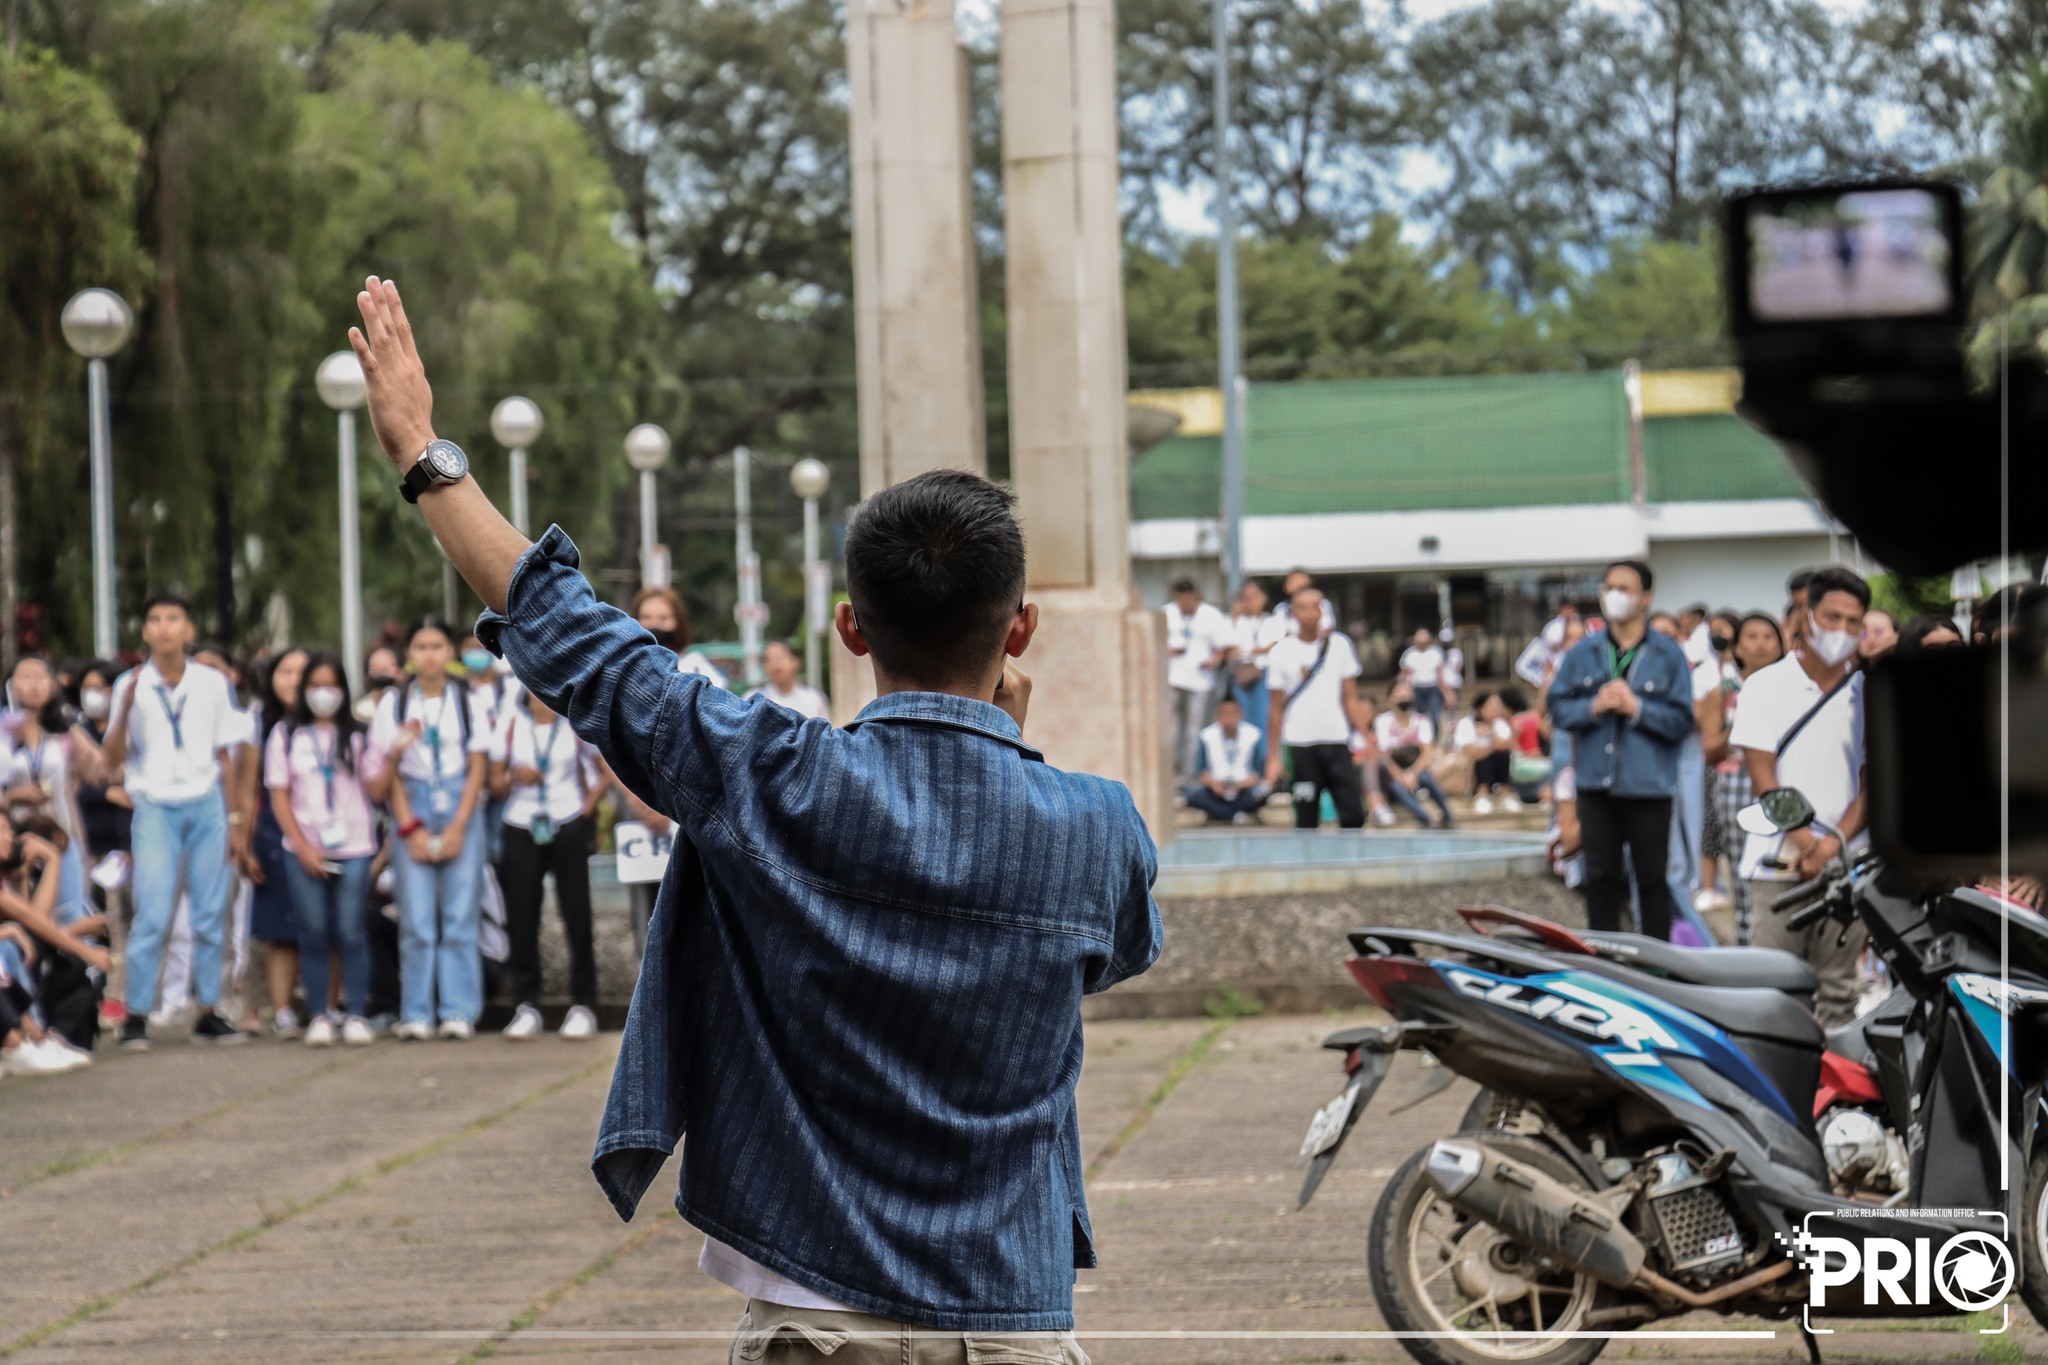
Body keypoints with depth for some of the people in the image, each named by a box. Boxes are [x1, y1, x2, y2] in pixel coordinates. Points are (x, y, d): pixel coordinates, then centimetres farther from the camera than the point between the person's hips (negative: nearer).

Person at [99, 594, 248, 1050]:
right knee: (152, 917, -10)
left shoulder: (212, 684, 6)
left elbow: (224, 756, 12)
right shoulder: (132, 686, 0)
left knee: (210, 916, 2)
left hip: (206, 806, 2)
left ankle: (207, 1013, 9)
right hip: (156, 808, -2)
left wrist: (234, 816, 9)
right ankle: (136, 1016, -5)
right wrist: (124, 710, -18)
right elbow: (113, 759, -2)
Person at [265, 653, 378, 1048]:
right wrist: (302, 846, -5)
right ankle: (318, 1016, 4)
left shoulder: (357, 734, 9)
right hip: (305, 851, 0)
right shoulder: (285, 734, 8)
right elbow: (279, 796, 4)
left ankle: (356, 1015, -2)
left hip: (353, 849, 0)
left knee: (351, 934, -5)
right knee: (313, 935, -1)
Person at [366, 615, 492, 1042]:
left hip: (462, 811, 0)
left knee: (460, 914, -3)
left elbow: (477, 768, 5)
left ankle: (459, 1011, 0)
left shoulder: (468, 702, 7)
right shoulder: (394, 703, 6)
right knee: (417, 918, -5)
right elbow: (391, 772, 4)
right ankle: (416, 1014, -1)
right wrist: (410, 827, -6)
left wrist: (458, 827, -5)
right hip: (412, 812, 0)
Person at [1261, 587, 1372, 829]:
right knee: (1306, 818, 1)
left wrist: (1365, 738, 1)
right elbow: (1276, 708, 5)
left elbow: (1351, 698, 10)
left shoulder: (1339, 644, 7)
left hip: (1337, 741, 2)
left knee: (1353, 814, -4)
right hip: (1300, 744, -2)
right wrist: (1273, 755, 1)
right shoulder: (1280, 652, 2)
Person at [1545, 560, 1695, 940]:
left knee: (1652, 880, 4)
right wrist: (1593, 707, -12)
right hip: (1596, 784, 3)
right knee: (1601, 879, 9)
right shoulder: (1583, 653, 8)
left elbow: (1682, 720, -7)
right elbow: (1558, 707, 5)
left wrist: (1636, 707, -16)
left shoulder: (1668, 655, -2)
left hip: (1648, 786, -3)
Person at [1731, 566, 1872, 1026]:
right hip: (1778, 865, -2)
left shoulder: (1868, 694, 10)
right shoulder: (1765, 686, 5)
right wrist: (1806, 843, -13)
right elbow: (1763, 777, -1)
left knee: (1838, 990, -1)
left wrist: (1834, 842, -10)